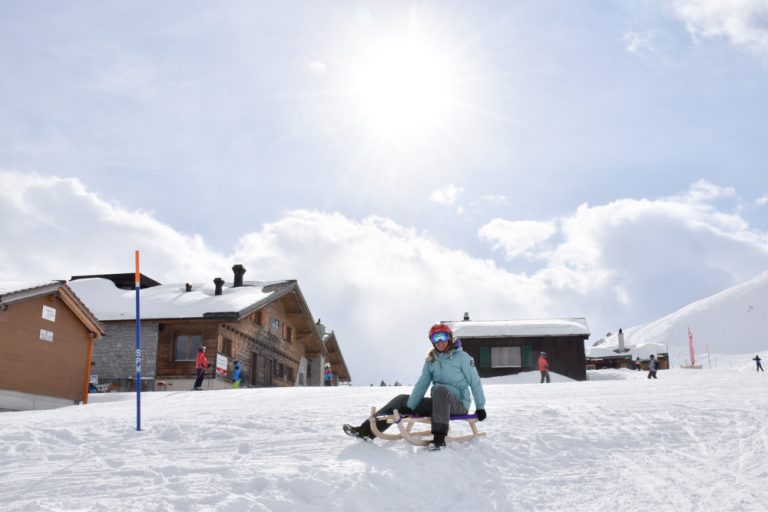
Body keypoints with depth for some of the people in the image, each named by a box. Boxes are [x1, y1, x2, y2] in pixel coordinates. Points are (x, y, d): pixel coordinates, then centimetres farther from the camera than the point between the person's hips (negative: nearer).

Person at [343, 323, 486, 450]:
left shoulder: (462, 357, -6)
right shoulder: (431, 359, 9)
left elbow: (475, 382, -5)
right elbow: (422, 384, 1)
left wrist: (480, 407, -6)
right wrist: (409, 408, -9)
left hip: (458, 404, -6)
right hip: (439, 403, 6)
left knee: (440, 390, -37)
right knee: (402, 400, 0)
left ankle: (439, 438, -40)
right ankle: (367, 430, -4)